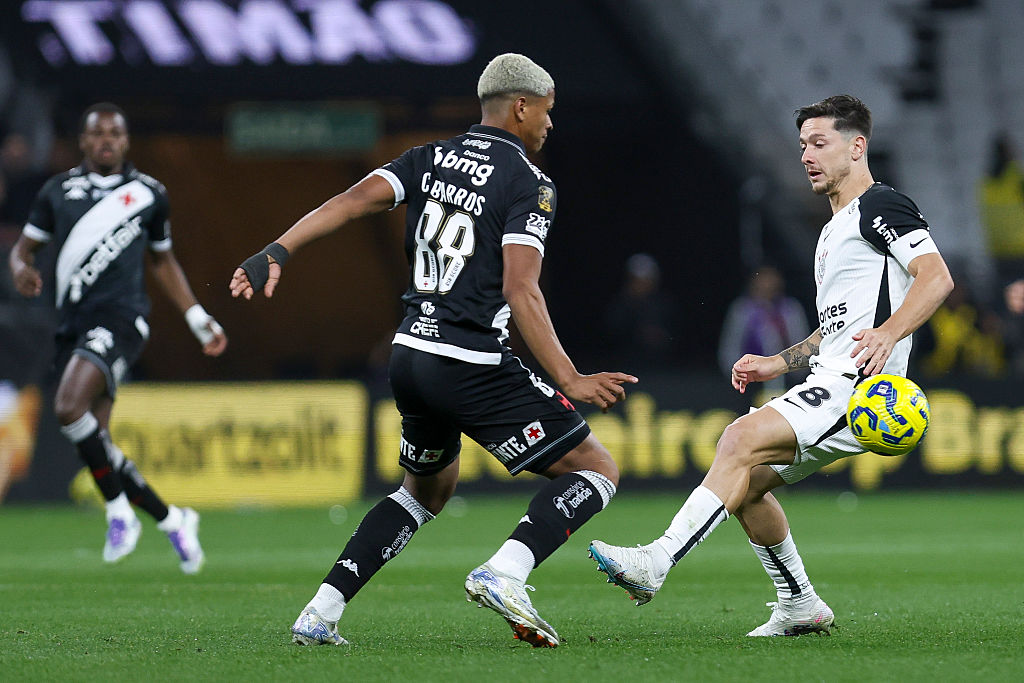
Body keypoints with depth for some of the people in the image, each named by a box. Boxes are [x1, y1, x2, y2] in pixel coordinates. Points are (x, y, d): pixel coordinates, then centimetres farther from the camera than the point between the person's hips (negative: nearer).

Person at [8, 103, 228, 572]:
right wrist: (22, 270, -9)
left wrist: (200, 320, 19)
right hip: (72, 326, 4)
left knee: (69, 408, -27)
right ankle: (172, 520, 19)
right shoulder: (58, 191, 11)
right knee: (95, 449, 3)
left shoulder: (148, 194, 8)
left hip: (119, 319, -4)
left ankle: (119, 511, -13)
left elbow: (163, 262, 20)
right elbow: (24, 246, 15)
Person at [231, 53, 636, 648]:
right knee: (597, 469, 2)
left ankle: (321, 614, 16)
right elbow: (521, 292, -16)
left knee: (429, 488, 29)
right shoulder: (529, 183, -6)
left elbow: (355, 200, -4)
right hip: (473, 369, -7)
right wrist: (570, 381, -18)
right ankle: (504, 572, -21)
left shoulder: (431, 159, 12)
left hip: (409, 355, 7)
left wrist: (276, 253, -10)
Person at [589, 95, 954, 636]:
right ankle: (799, 607, 19)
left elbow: (937, 277, -17)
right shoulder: (834, 230, 27)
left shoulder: (880, 206, -3)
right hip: (829, 386, 10)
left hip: (858, 386, -10)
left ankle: (655, 563, -33)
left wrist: (888, 333, -31)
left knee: (743, 439, -24)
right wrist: (778, 363, 22)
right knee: (748, 482, 10)